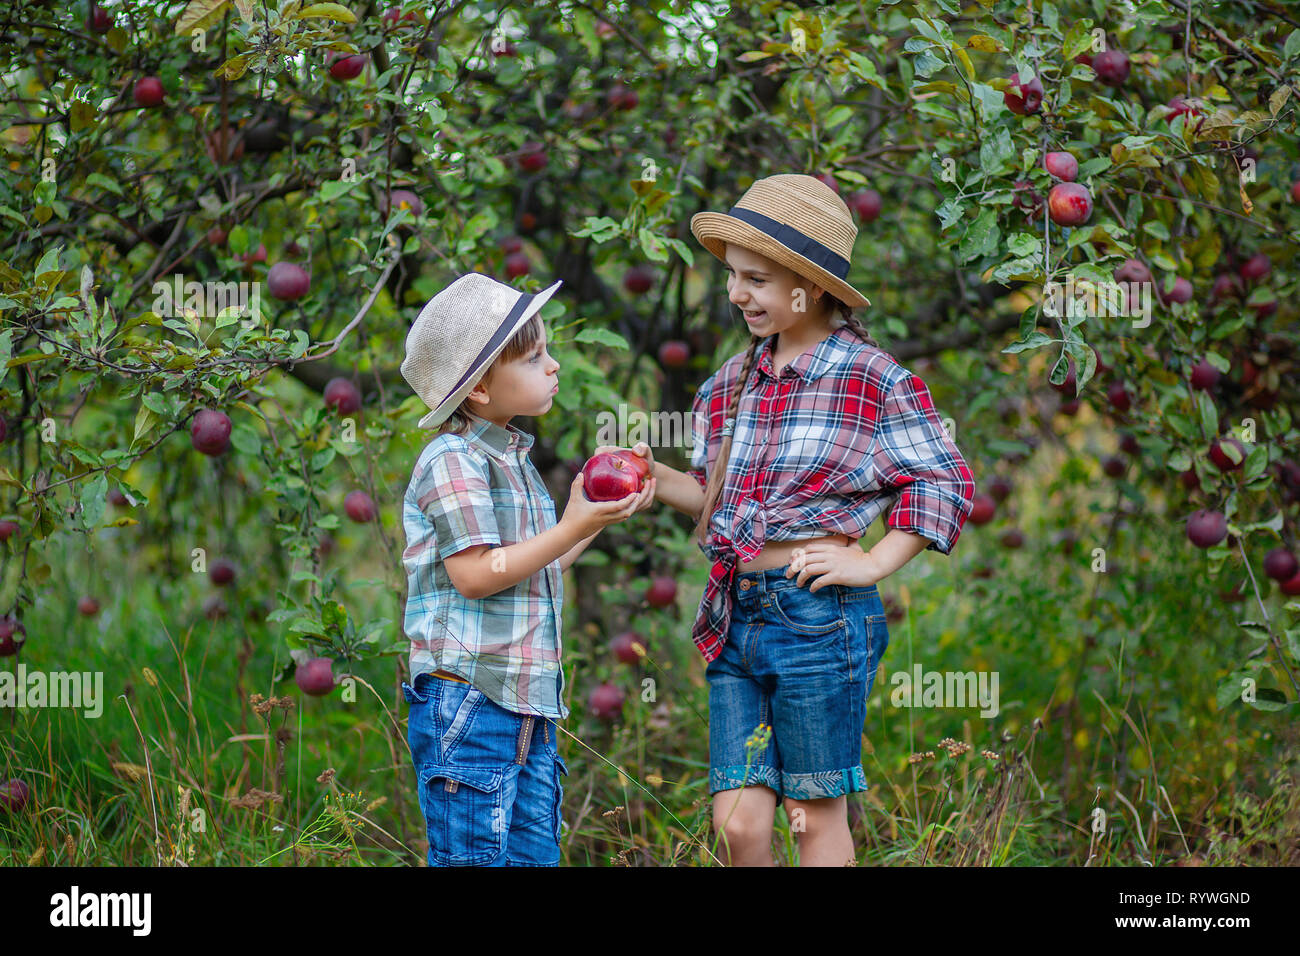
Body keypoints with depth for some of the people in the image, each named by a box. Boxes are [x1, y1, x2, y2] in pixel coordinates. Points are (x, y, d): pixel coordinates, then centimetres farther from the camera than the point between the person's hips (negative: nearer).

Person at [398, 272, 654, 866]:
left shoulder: (514, 460, 18)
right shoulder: (453, 462, -11)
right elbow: (476, 573, -18)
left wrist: (604, 517, 16)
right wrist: (572, 528, -16)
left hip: (528, 706, 9)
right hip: (468, 702, -9)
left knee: (534, 853, 9)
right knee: (474, 856, -7)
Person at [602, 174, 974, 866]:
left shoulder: (870, 378, -4)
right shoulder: (732, 382, 14)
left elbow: (946, 482, -1)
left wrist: (872, 563, -8)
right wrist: (657, 479, 2)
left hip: (818, 616, -5)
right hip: (736, 618, 5)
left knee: (817, 815, 3)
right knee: (737, 822, 2)